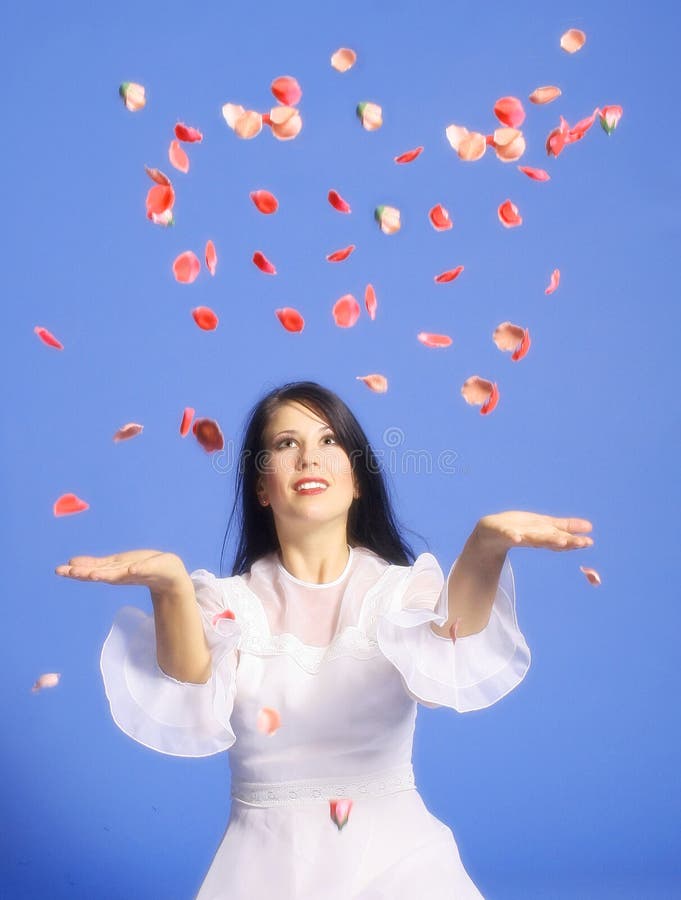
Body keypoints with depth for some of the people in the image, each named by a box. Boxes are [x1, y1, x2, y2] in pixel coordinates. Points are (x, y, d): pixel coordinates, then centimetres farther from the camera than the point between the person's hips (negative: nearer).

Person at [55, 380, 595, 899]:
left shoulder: (401, 588, -1)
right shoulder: (230, 601, -1)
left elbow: (449, 665, -23)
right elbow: (195, 711, -20)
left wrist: (486, 545, -42)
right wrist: (171, 586, -40)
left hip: (396, 855, 1)